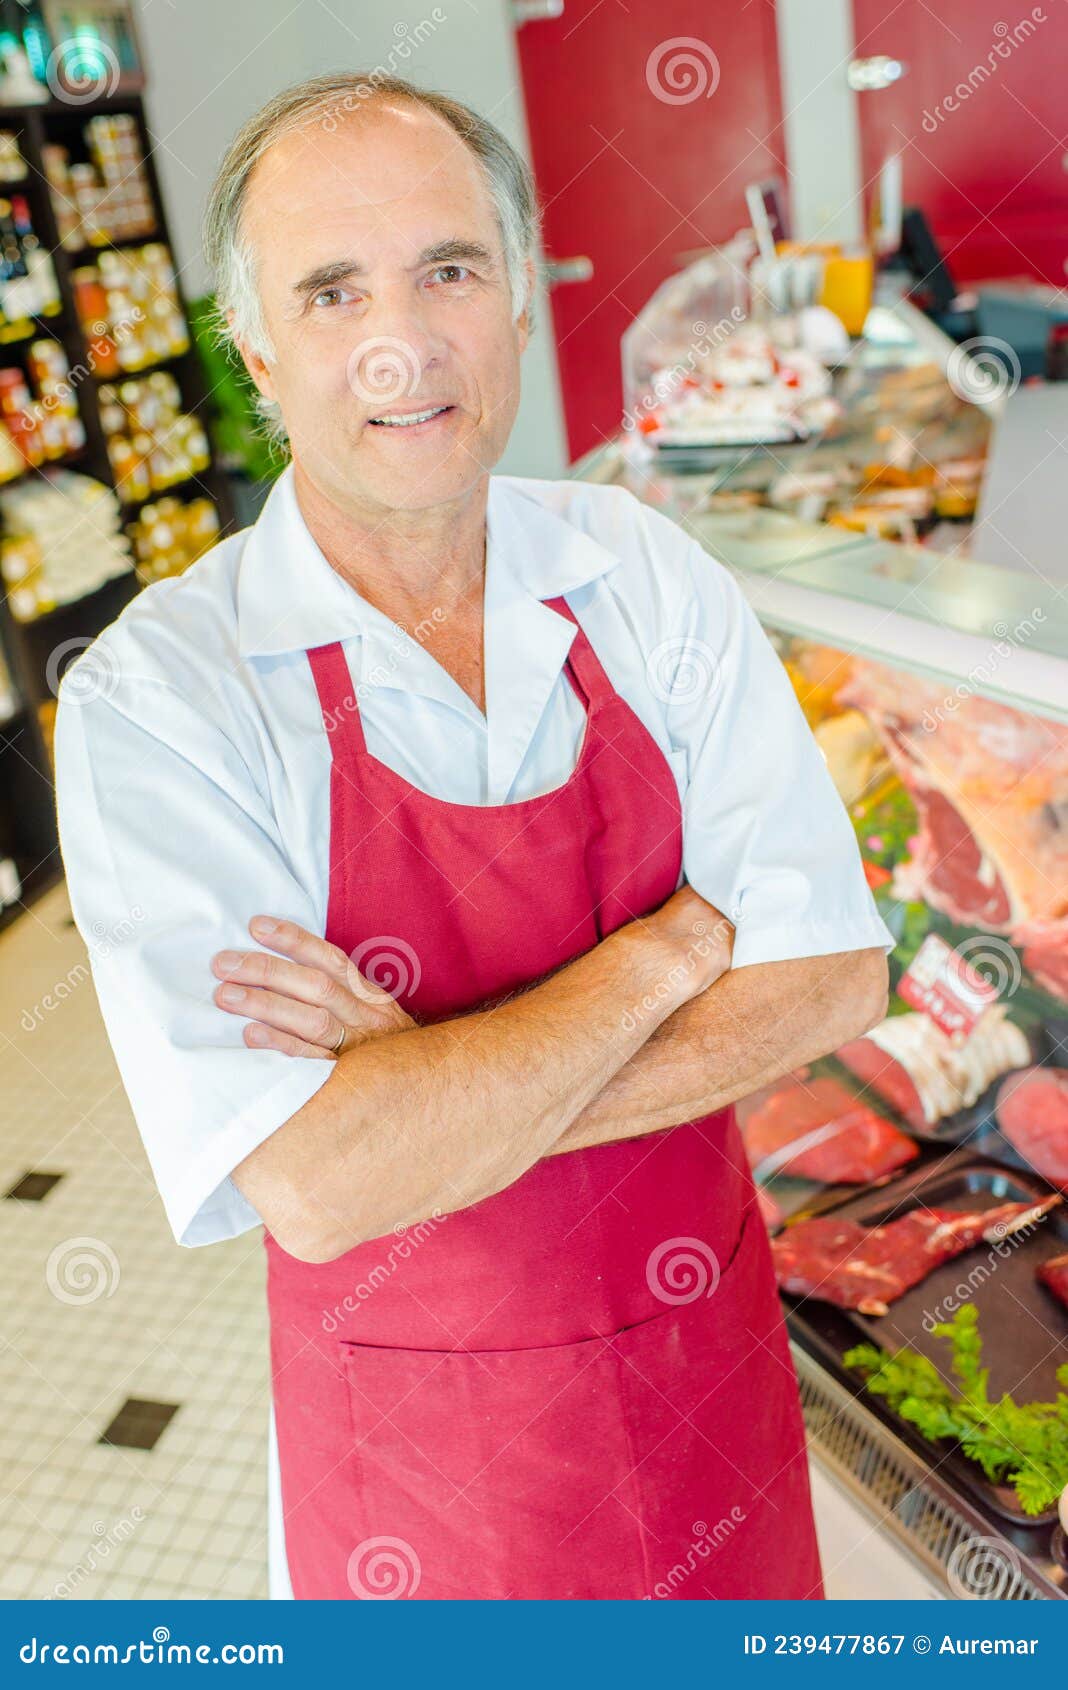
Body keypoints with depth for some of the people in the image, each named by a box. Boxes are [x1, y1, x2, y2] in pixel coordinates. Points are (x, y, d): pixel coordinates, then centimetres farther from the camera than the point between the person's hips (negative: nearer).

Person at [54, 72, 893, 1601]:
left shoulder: (647, 574, -9)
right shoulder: (153, 696, -20)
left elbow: (832, 978, -13)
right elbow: (319, 1186, -29)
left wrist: (435, 1090, -24)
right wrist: (672, 946, -21)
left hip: (708, 1352, 4)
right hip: (414, 1421, -3)